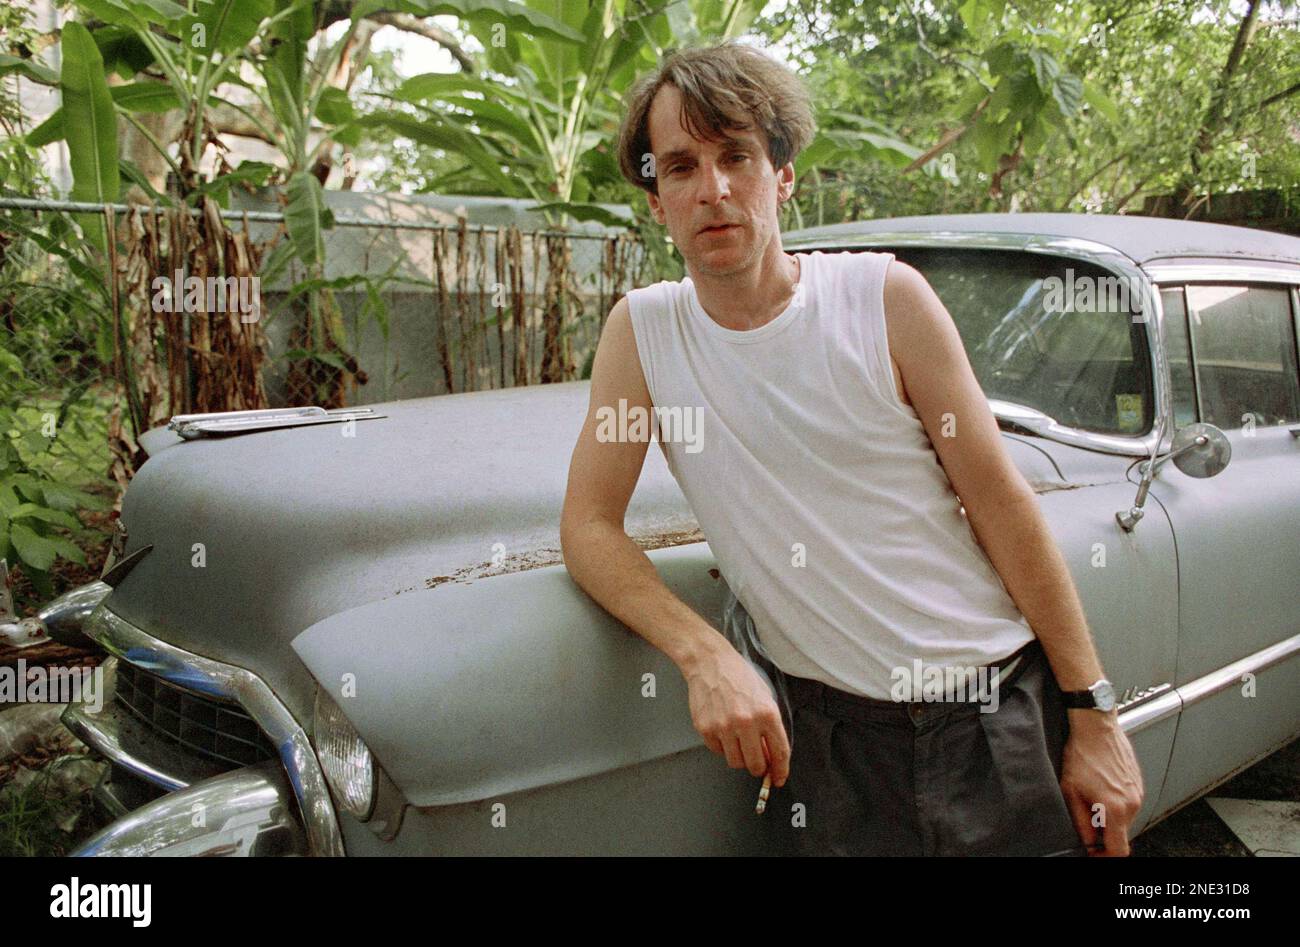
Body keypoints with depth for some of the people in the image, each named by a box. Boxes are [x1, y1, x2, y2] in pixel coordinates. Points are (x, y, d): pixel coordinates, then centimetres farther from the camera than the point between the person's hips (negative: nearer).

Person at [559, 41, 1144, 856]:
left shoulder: (886, 297, -8)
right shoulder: (640, 331, -3)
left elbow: (1003, 504, -5)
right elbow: (588, 527, -4)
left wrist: (1093, 715, -5)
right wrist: (704, 655, -21)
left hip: (1002, 702, 0)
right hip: (839, 732, 1)